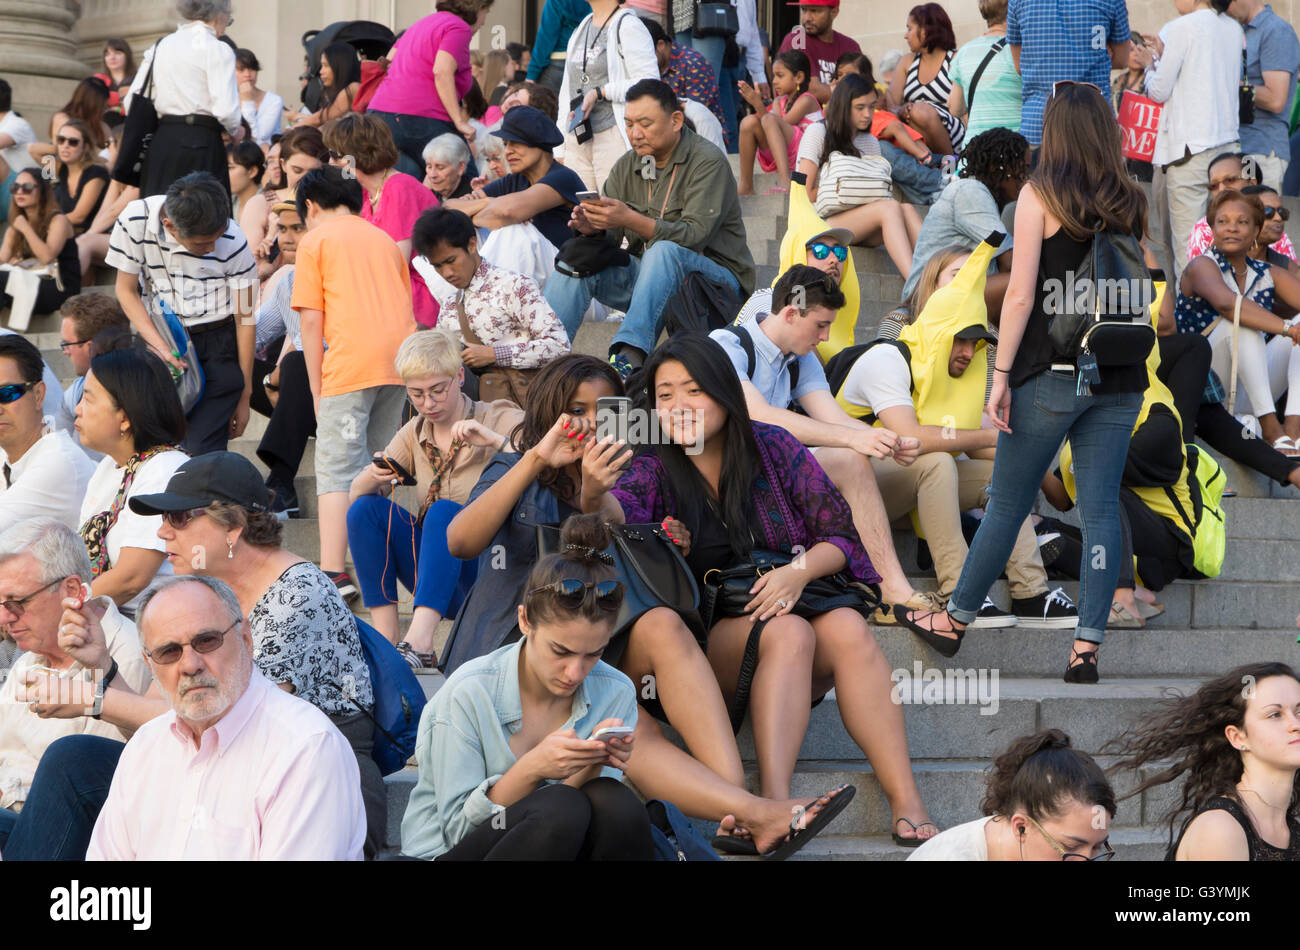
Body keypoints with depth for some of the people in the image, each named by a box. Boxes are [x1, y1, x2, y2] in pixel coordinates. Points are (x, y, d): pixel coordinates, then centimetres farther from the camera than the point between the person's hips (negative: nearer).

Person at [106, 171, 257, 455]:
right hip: (158, 335, 2)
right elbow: (126, 289, -2)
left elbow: (244, 318, -5)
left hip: (217, 346, -2)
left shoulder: (233, 242, -16)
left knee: (202, 452, -14)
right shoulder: (135, 221, -14)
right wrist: (160, 346, -16)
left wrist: (245, 394, 0)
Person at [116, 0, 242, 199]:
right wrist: (235, 131, 7)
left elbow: (132, 102, 12)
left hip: (160, 142, 6)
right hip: (201, 143, -6)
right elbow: (225, 109, -13)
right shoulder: (218, 50, -5)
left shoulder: (159, 46, 14)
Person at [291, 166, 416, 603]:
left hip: (351, 362, -6)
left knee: (336, 471, -7)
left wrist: (317, 391, 3)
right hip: (402, 358, 6)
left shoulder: (316, 241, 7)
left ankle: (333, 573, -19)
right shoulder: (384, 239, 24)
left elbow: (312, 320, 1)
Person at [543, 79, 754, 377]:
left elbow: (694, 236, -25)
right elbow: (609, 240, 2)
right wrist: (592, 227, -23)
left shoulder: (708, 162, -11)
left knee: (664, 251, -36)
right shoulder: (626, 167, 8)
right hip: (645, 275, 6)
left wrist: (630, 220, -37)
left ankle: (631, 354, -50)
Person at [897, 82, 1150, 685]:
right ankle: (1087, 646, -2)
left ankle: (955, 622, 21)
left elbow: (1021, 294, -9)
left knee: (1008, 505, 7)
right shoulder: (1132, 204, 6)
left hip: (1052, 376, -3)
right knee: (1101, 510, 3)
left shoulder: (1039, 195, -6)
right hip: (1119, 380, 4)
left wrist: (1002, 376, -7)